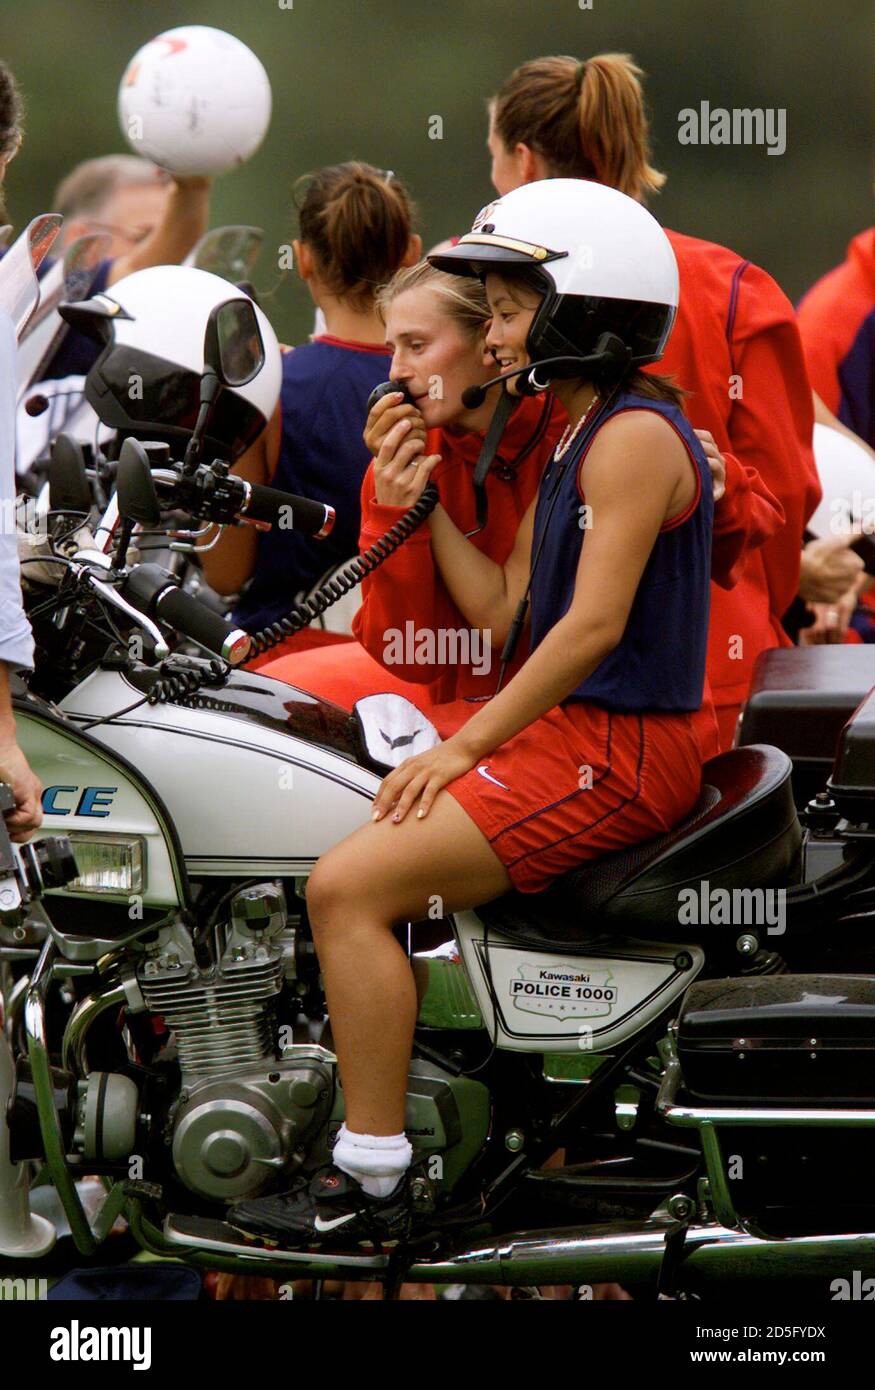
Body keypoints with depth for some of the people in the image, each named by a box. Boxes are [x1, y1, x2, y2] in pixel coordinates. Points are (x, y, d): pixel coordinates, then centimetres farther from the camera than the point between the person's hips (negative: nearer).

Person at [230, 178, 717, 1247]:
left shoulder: (637, 436, -14)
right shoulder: (571, 440, 19)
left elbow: (593, 623, -22)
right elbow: (500, 608, 20)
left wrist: (464, 746, -21)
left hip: (620, 749, -11)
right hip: (570, 730, 11)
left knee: (349, 886, -19)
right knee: (349, 835, 17)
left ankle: (373, 1180, -18)